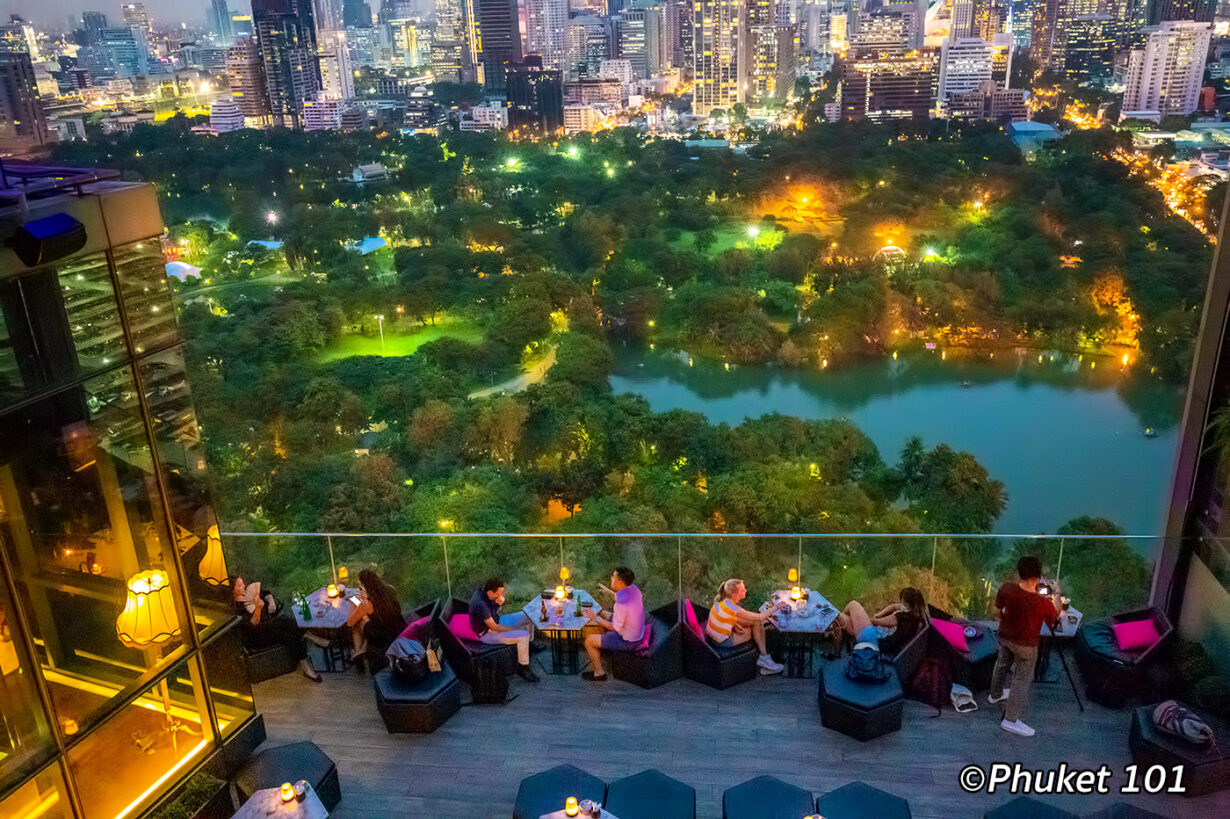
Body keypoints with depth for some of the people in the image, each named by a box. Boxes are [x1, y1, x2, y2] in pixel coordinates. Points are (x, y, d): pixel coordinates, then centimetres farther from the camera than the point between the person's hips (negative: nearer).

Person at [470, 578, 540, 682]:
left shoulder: (483, 589, -9)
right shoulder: (480, 605, -35)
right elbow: (494, 627, -27)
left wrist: (500, 602, -16)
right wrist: (517, 629, -19)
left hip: (497, 620, 9)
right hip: (488, 633, -9)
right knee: (523, 635, -25)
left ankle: (530, 644, 31)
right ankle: (522, 668, -7)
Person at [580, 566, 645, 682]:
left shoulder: (622, 603, -34)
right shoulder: (633, 589, -8)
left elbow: (614, 628, -23)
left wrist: (596, 618, -15)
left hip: (627, 642, -9)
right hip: (637, 633, 9)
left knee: (589, 640, 0)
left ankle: (599, 673, 17)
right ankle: (598, 654, 41)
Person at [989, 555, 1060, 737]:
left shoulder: (1006, 588, -21)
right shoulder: (1042, 603, -33)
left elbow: (998, 610, -3)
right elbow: (1055, 620, -11)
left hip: (1005, 636, 5)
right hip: (1025, 645, -5)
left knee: (1002, 664, 29)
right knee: (1022, 680, 12)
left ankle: (995, 694, 54)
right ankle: (1011, 720, 19)